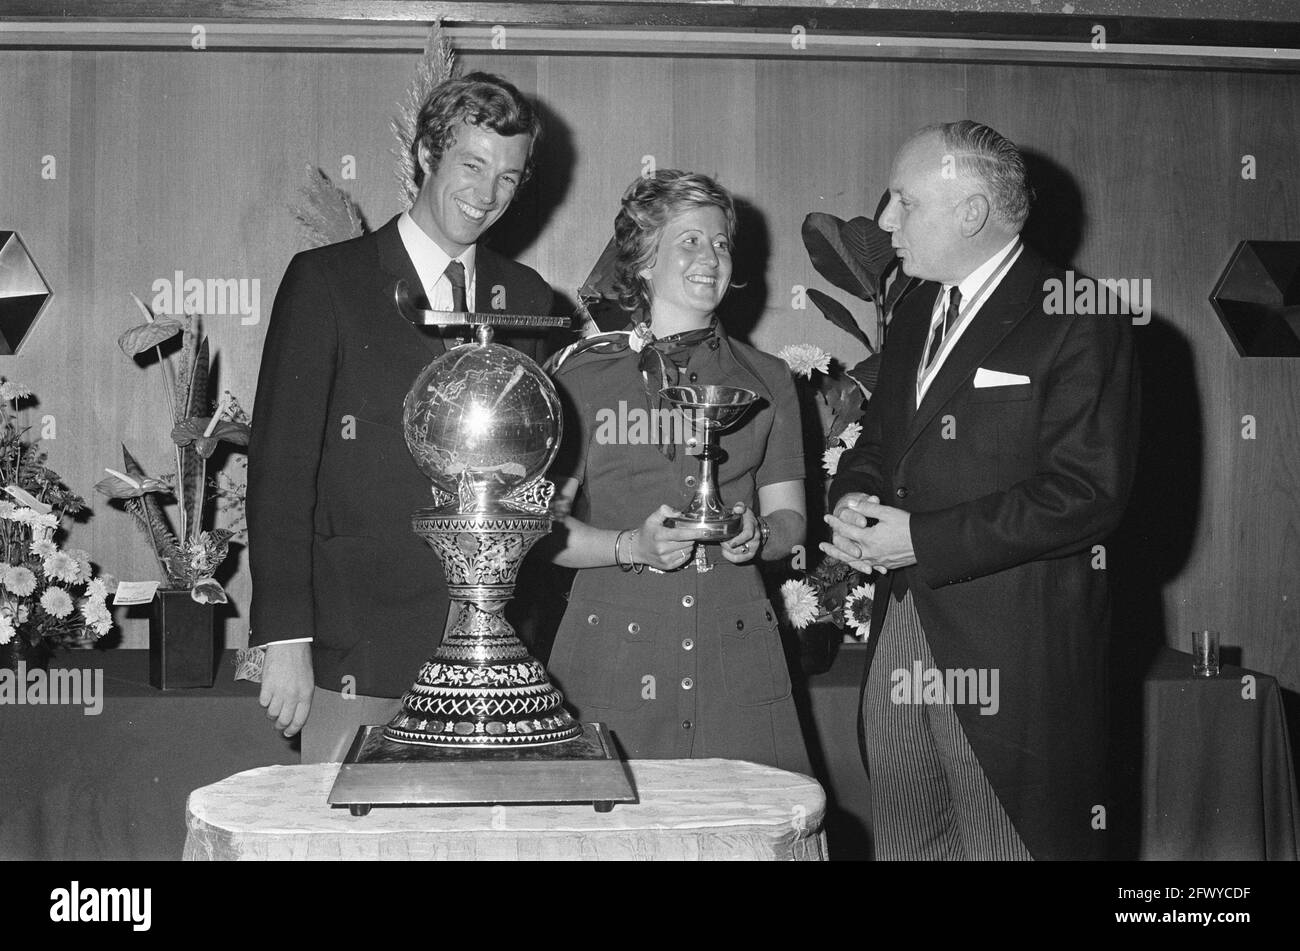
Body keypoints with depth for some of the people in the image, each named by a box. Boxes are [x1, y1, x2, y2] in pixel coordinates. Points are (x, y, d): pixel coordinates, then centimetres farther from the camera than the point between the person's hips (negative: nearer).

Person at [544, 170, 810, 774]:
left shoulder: (765, 381, 13)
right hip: (612, 661, -2)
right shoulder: (583, 377, 4)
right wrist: (631, 546, -15)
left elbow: (789, 517, 15)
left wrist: (757, 536, -6)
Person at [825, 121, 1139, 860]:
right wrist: (853, 502, -2)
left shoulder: (1080, 321, -11)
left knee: (1008, 845, 0)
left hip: (1013, 655, -7)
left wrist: (924, 540, -19)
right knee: (903, 843, 14)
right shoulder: (917, 311, 15)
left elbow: (1089, 491, -19)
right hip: (902, 633, 7)